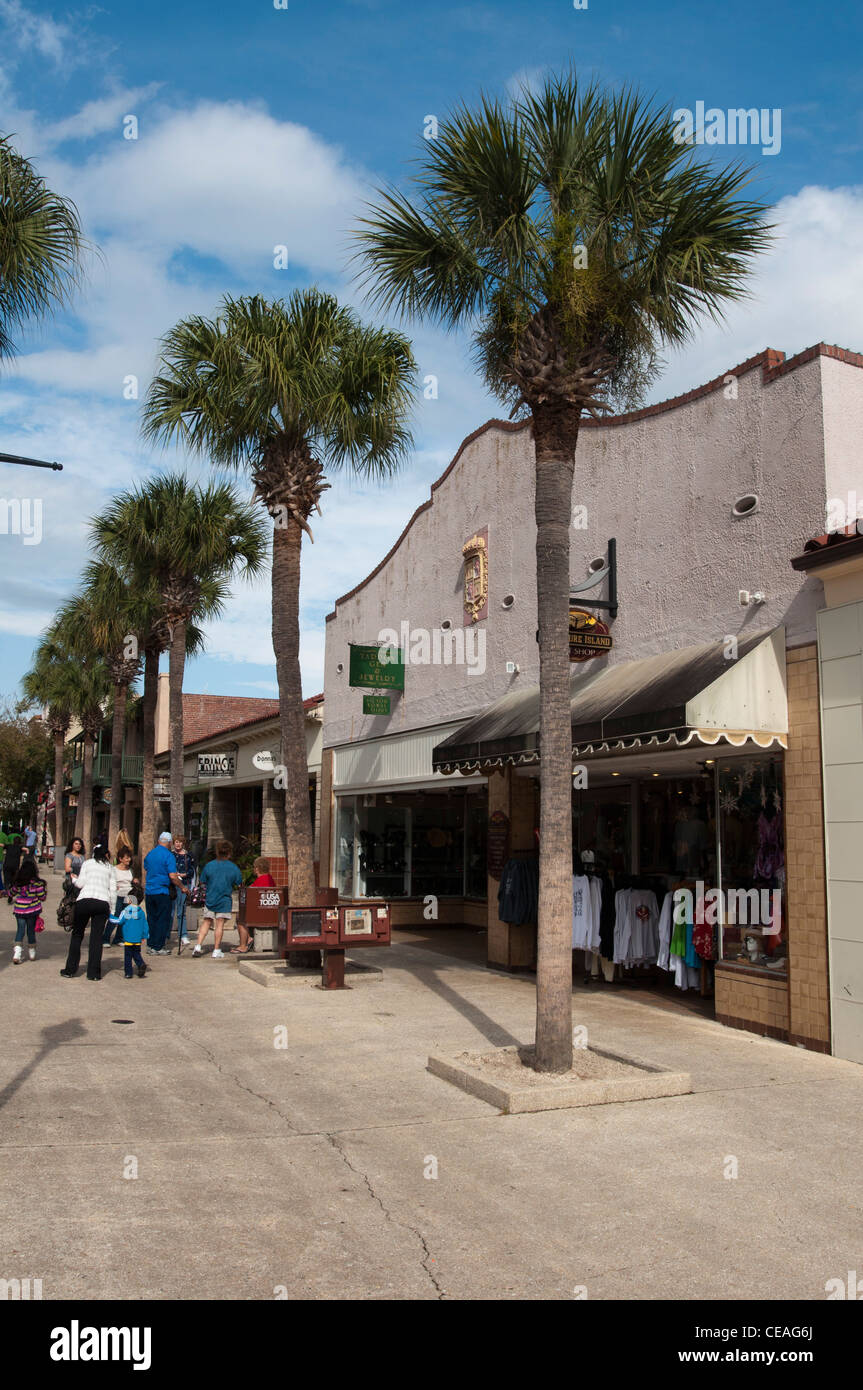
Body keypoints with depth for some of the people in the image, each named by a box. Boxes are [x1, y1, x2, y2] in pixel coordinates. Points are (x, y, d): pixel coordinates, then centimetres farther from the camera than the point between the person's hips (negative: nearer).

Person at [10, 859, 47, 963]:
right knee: (31, 930, 12)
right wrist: (44, 889, 8)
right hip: (32, 910, -2)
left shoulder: (17, 882, -3)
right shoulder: (37, 883, -13)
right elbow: (42, 897, -8)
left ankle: (16, 953, -9)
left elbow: (12, 894, 12)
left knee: (20, 930, 8)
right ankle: (32, 953, 26)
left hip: (19, 910, 2)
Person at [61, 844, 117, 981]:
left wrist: (74, 879, 26)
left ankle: (70, 970, 16)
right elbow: (113, 891, 11)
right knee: (96, 937, 5)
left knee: (77, 934, 13)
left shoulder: (87, 863, 15)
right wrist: (112, 911, 16)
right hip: (102, 902, 1)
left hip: (84, 900, 0)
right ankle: (94, 972, 3)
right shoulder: (111, 868, 18)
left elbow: (80, 883, 4)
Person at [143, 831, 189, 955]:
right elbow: (173, 876, -16)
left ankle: (151, 945, 18)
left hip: (149, 891, 6)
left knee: (151, 919, 14)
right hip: (162, 892, -6)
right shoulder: (169, 856, -11)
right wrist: (183, 887, -4)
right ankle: (158, 947, 1)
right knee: (163, 920, 1)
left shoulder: (149, 854, 9)